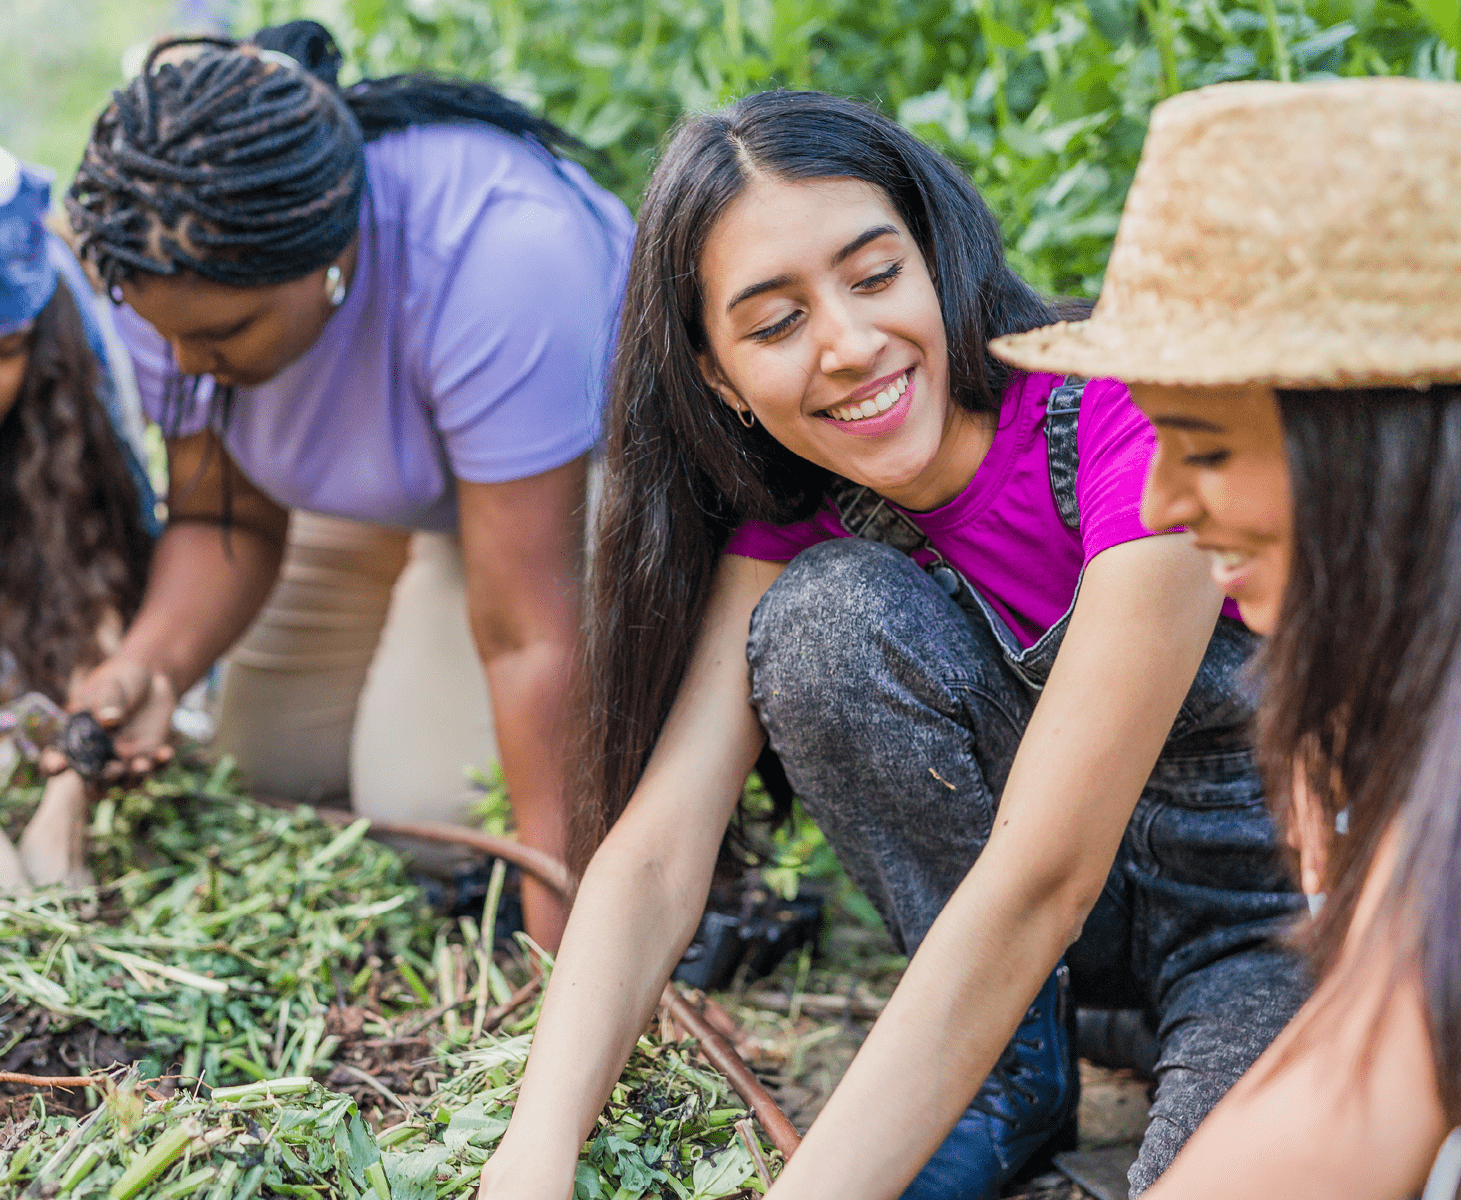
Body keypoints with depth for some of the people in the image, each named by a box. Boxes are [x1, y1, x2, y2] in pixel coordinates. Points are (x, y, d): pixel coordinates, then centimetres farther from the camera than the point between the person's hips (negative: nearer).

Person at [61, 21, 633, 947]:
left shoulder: (497, 259, -43)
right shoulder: (179, 271, -25)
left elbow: (528, 635, -40)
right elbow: (226, 521, -12)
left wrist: (563, 936, -36)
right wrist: (151, 665, -34)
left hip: (583, 453, -5)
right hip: (384, 475, 5)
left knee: (429, 807, -12)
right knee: (278, 765, 5)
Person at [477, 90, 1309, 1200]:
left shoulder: (1130, 422, -28)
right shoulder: (793, 519, -9)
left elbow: (1041, 879, -34)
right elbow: (658, 846, -19)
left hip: (1291, 900, -5)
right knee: (828, 612, -21)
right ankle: (1017, 1062, -3)